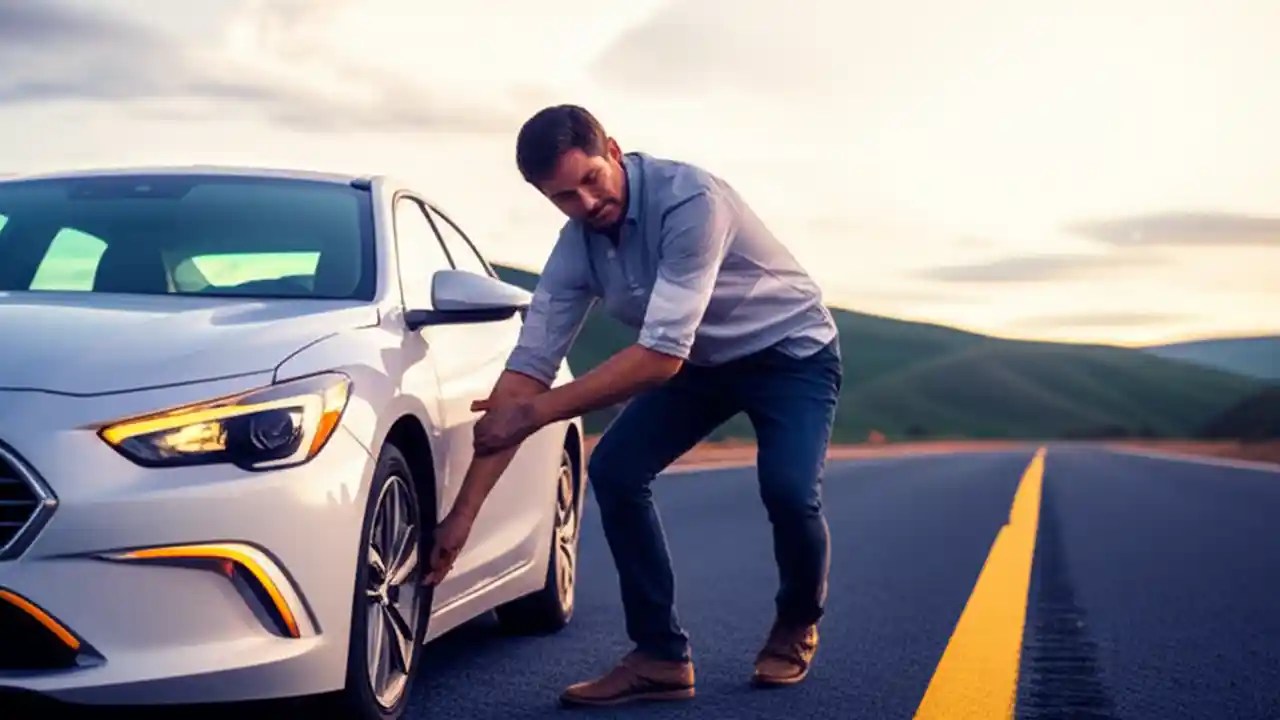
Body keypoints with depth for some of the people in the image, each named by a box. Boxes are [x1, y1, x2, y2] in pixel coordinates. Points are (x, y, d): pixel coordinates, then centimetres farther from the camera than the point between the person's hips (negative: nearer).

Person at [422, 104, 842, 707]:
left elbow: (662, 354, -38)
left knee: (788, 491, -26)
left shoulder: (689, 200, -35)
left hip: (790, 349, -6)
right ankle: (660, 655, -1)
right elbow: (528, 368, -15)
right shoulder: (577, 248, -14)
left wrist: (536, 413, -35)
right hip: (703, 361, 6)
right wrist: (464, 512, -19)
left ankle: (796, 627, 6)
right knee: (612, 471, -12)